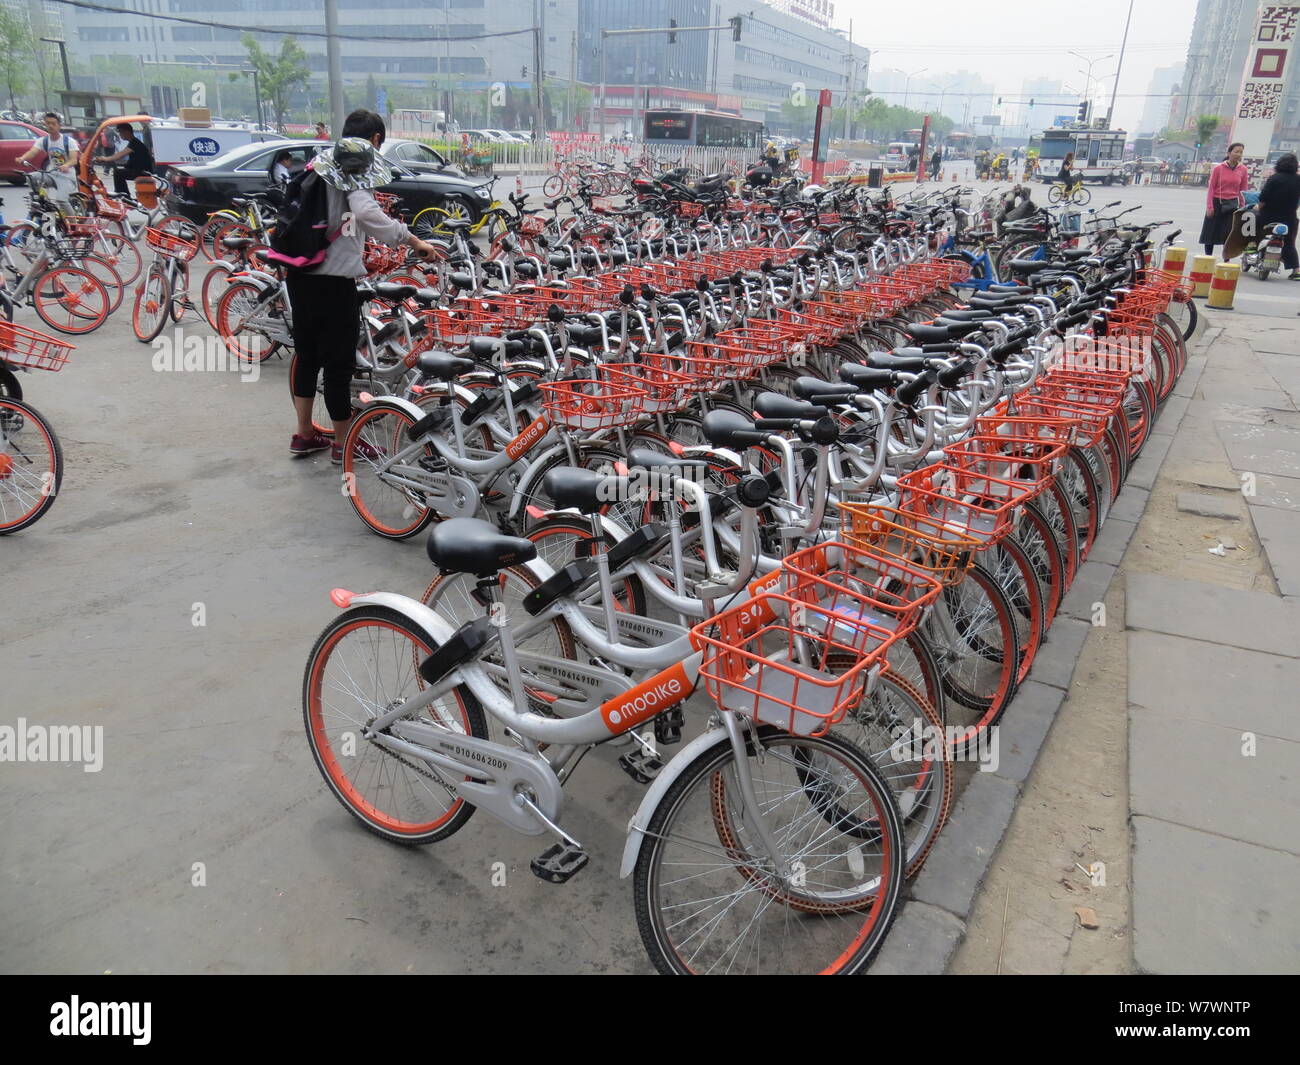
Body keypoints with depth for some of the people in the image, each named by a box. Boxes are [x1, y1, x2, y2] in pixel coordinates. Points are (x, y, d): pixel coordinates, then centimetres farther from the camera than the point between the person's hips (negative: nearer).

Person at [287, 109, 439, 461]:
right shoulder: (359, 164, -8)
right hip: (334, 278, -8)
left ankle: (304, 435, 28)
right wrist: (414, 240, -27)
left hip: (301, 273, 8)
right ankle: (343, 443, 12)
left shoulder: (321, 162, 16)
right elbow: (365, 212, -28)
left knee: (307, 355, 18)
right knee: (339, 362, 2)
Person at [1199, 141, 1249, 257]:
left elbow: (1243, 190, 6)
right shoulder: (1219, 168, -6)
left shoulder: (1243, 170, 1)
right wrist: (1209, 206, -9)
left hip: (1232, 204, 1)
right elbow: (1211, 188, -4)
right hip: (1217, 203, -1)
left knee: (1229, 234, 1)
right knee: (1210, 233, 5)